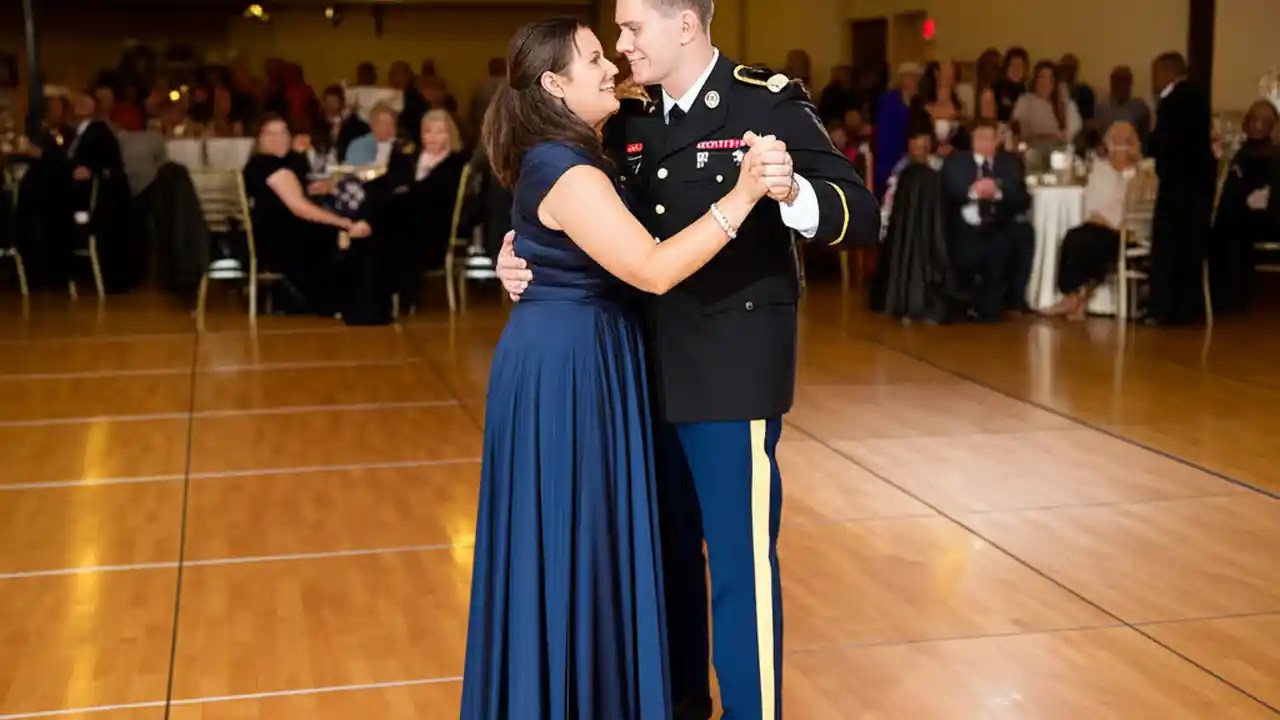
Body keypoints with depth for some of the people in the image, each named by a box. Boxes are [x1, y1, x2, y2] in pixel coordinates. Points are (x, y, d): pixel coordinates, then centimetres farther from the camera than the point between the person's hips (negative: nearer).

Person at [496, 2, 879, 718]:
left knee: (740, 563, 2)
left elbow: (863, 214, -16)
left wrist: (791, 193, -35)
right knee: (666, 547, 19)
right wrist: (524, 259, -6)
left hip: (733, 369, -7)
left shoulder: (770, 102, -11)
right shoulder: (633, 119, 8)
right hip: (652, 367, 7)